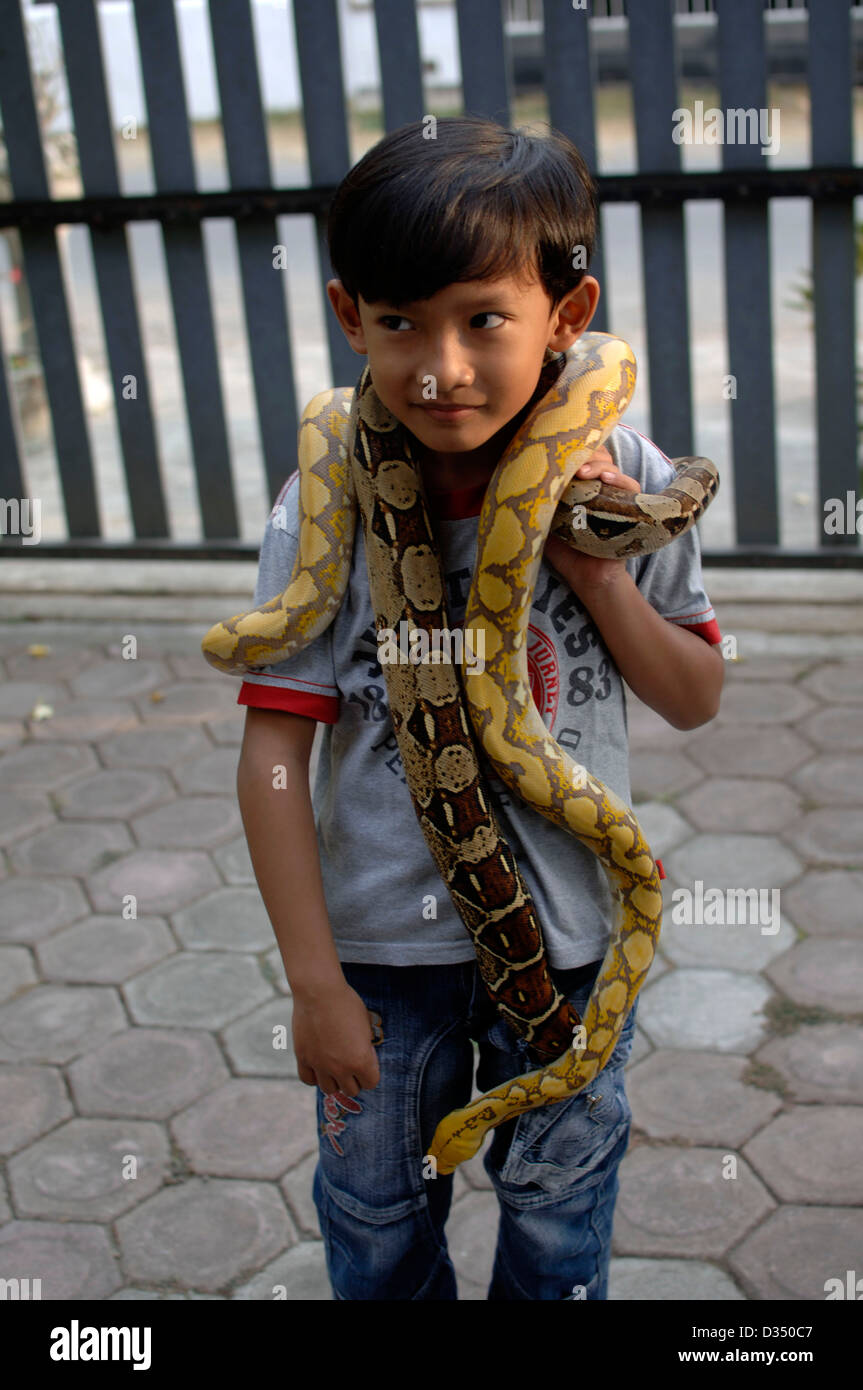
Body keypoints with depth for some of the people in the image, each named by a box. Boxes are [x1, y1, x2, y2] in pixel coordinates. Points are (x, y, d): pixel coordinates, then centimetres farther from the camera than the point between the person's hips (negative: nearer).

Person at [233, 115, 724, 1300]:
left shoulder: (619, 483, -12)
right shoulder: (329, 509, -17)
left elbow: (695, 698, -3)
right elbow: (275, 755, -15)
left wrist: (596, 574, -20)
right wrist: (314, 982, -15)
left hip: (572, 933, 1)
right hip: (381, 937, -1)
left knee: (560, 1217, 23)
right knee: (376, 1219, 22)